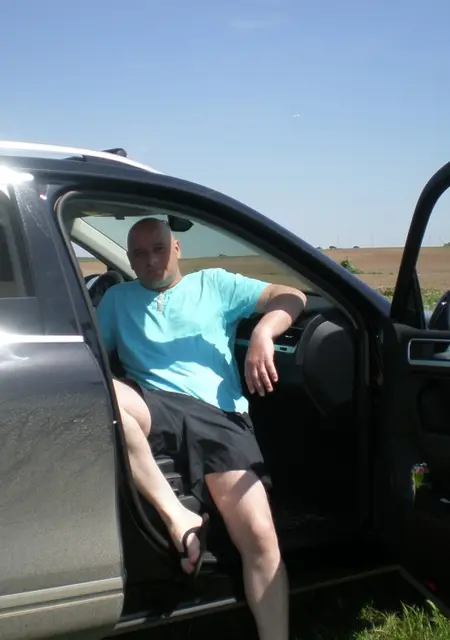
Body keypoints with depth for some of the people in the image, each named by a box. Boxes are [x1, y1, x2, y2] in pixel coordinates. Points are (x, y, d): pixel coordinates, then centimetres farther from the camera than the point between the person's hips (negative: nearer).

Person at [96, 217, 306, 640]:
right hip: (155, 408, 1)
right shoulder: (117, 299, 26)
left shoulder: (214, 283, 20)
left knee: (259, 537, -21)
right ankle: (177, 517, -28)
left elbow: (291, 297, 12)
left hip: (219, 417, -1)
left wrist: (262, 333, -9)